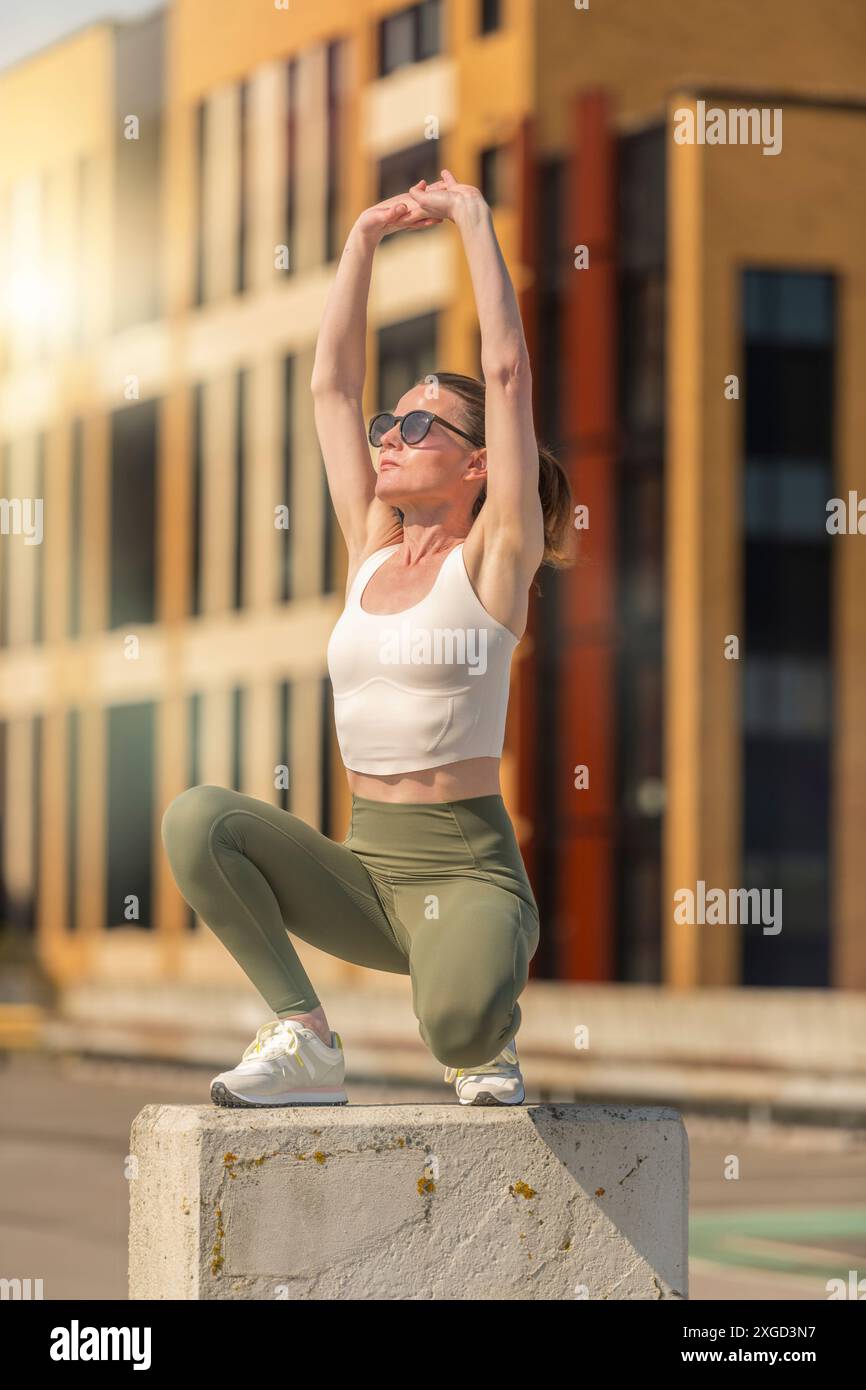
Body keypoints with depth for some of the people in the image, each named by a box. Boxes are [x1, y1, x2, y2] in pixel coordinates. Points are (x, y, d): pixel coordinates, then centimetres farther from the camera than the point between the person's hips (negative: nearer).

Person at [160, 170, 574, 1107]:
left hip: (468, 870, -5)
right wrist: (365, 238, 14)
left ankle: (492, 1036, 5)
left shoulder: (492, 558, -2)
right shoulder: (371, 550, 12)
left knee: (458, 1028, -35)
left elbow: (509, 372, -9)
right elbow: (330, 382, 14)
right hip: (365, 865, 5)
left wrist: (473, 221, -4)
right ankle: (304, 1042, -8)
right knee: (196, 819, -20)